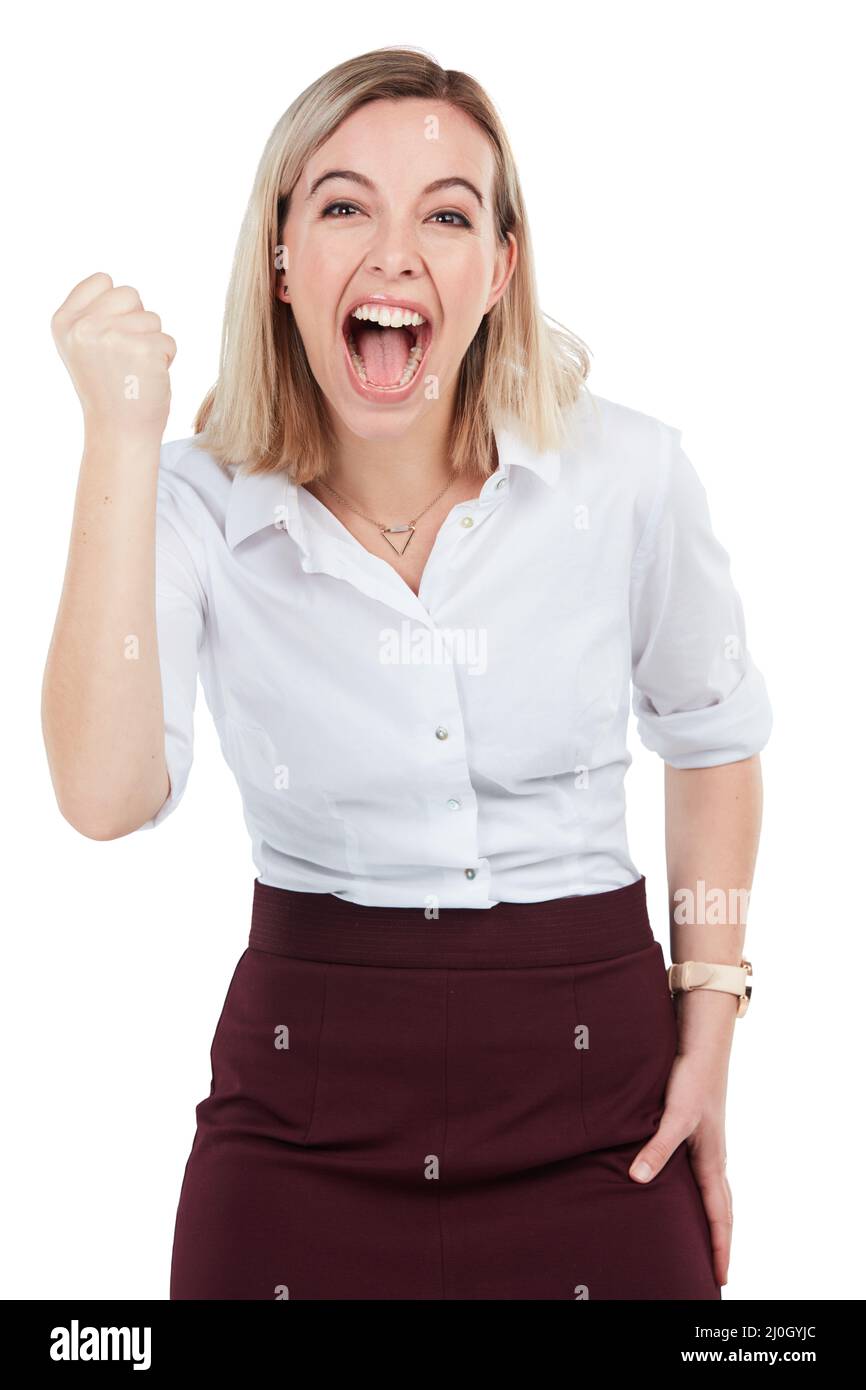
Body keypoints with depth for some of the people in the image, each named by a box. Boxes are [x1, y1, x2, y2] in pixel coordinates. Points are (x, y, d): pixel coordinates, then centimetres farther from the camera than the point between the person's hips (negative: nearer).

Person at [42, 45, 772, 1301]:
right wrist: (121, 439, -25)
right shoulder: (201, 502, -8)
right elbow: (108, 796, -24)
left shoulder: (628, 476, -8)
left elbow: (713, 737, 8)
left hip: (595, 1107, 1)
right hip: (307, 1112, 0)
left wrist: (708, 1032, 5)